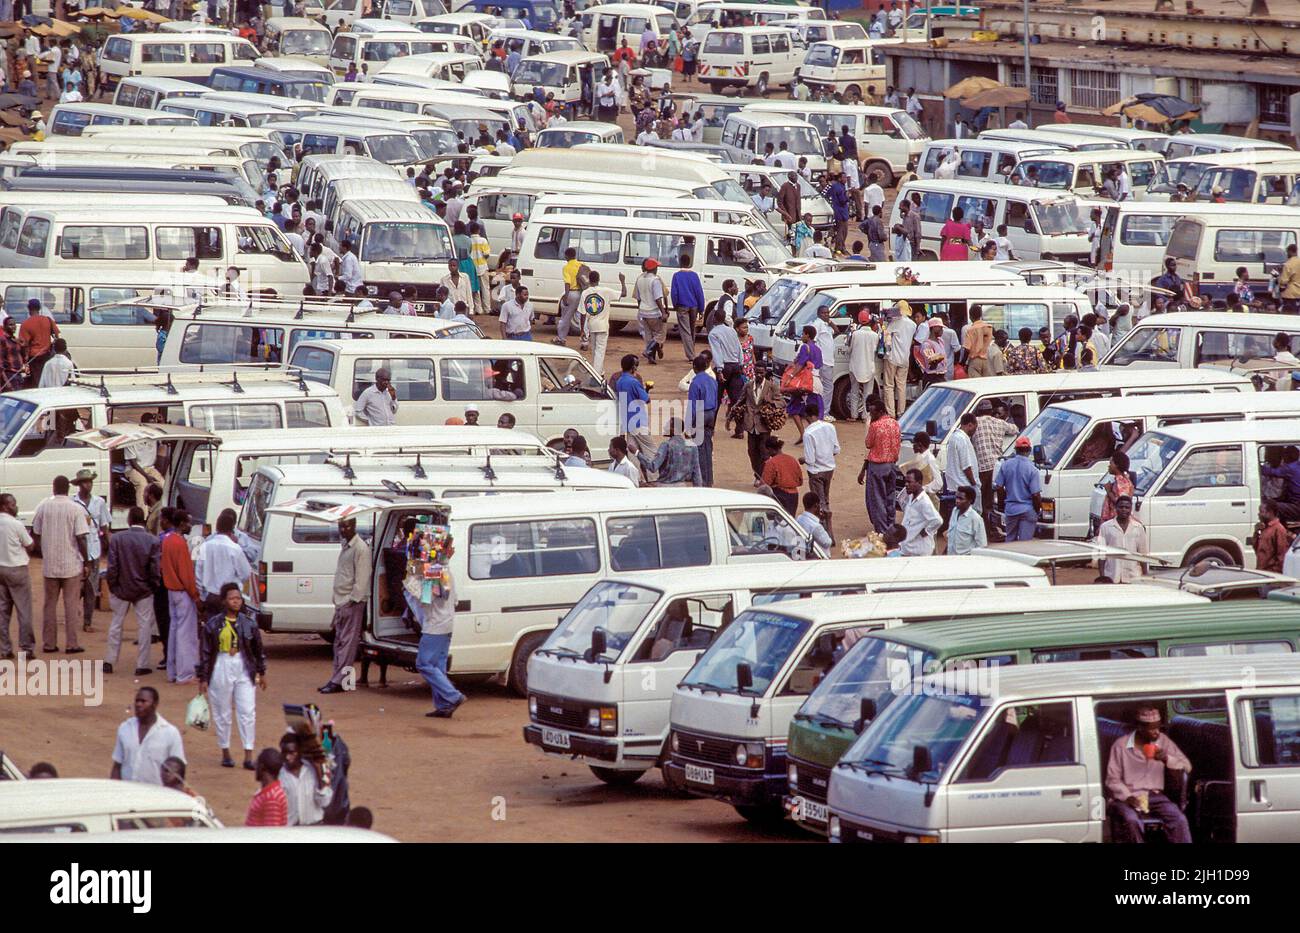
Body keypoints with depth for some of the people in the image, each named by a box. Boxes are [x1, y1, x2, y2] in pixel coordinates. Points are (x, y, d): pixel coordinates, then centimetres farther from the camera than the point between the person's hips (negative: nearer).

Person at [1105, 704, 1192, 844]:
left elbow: (1186, 766, 4)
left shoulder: (1163, 741, 6)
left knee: (1178, 819, -25)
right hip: (1127, 797, -3)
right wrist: (1127, 797, -20)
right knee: (1131, 821, -36)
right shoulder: (1121, 745, -3)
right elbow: (1112, 780, -2)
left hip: (1154, 795, 3)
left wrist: (1167, 759, -16)